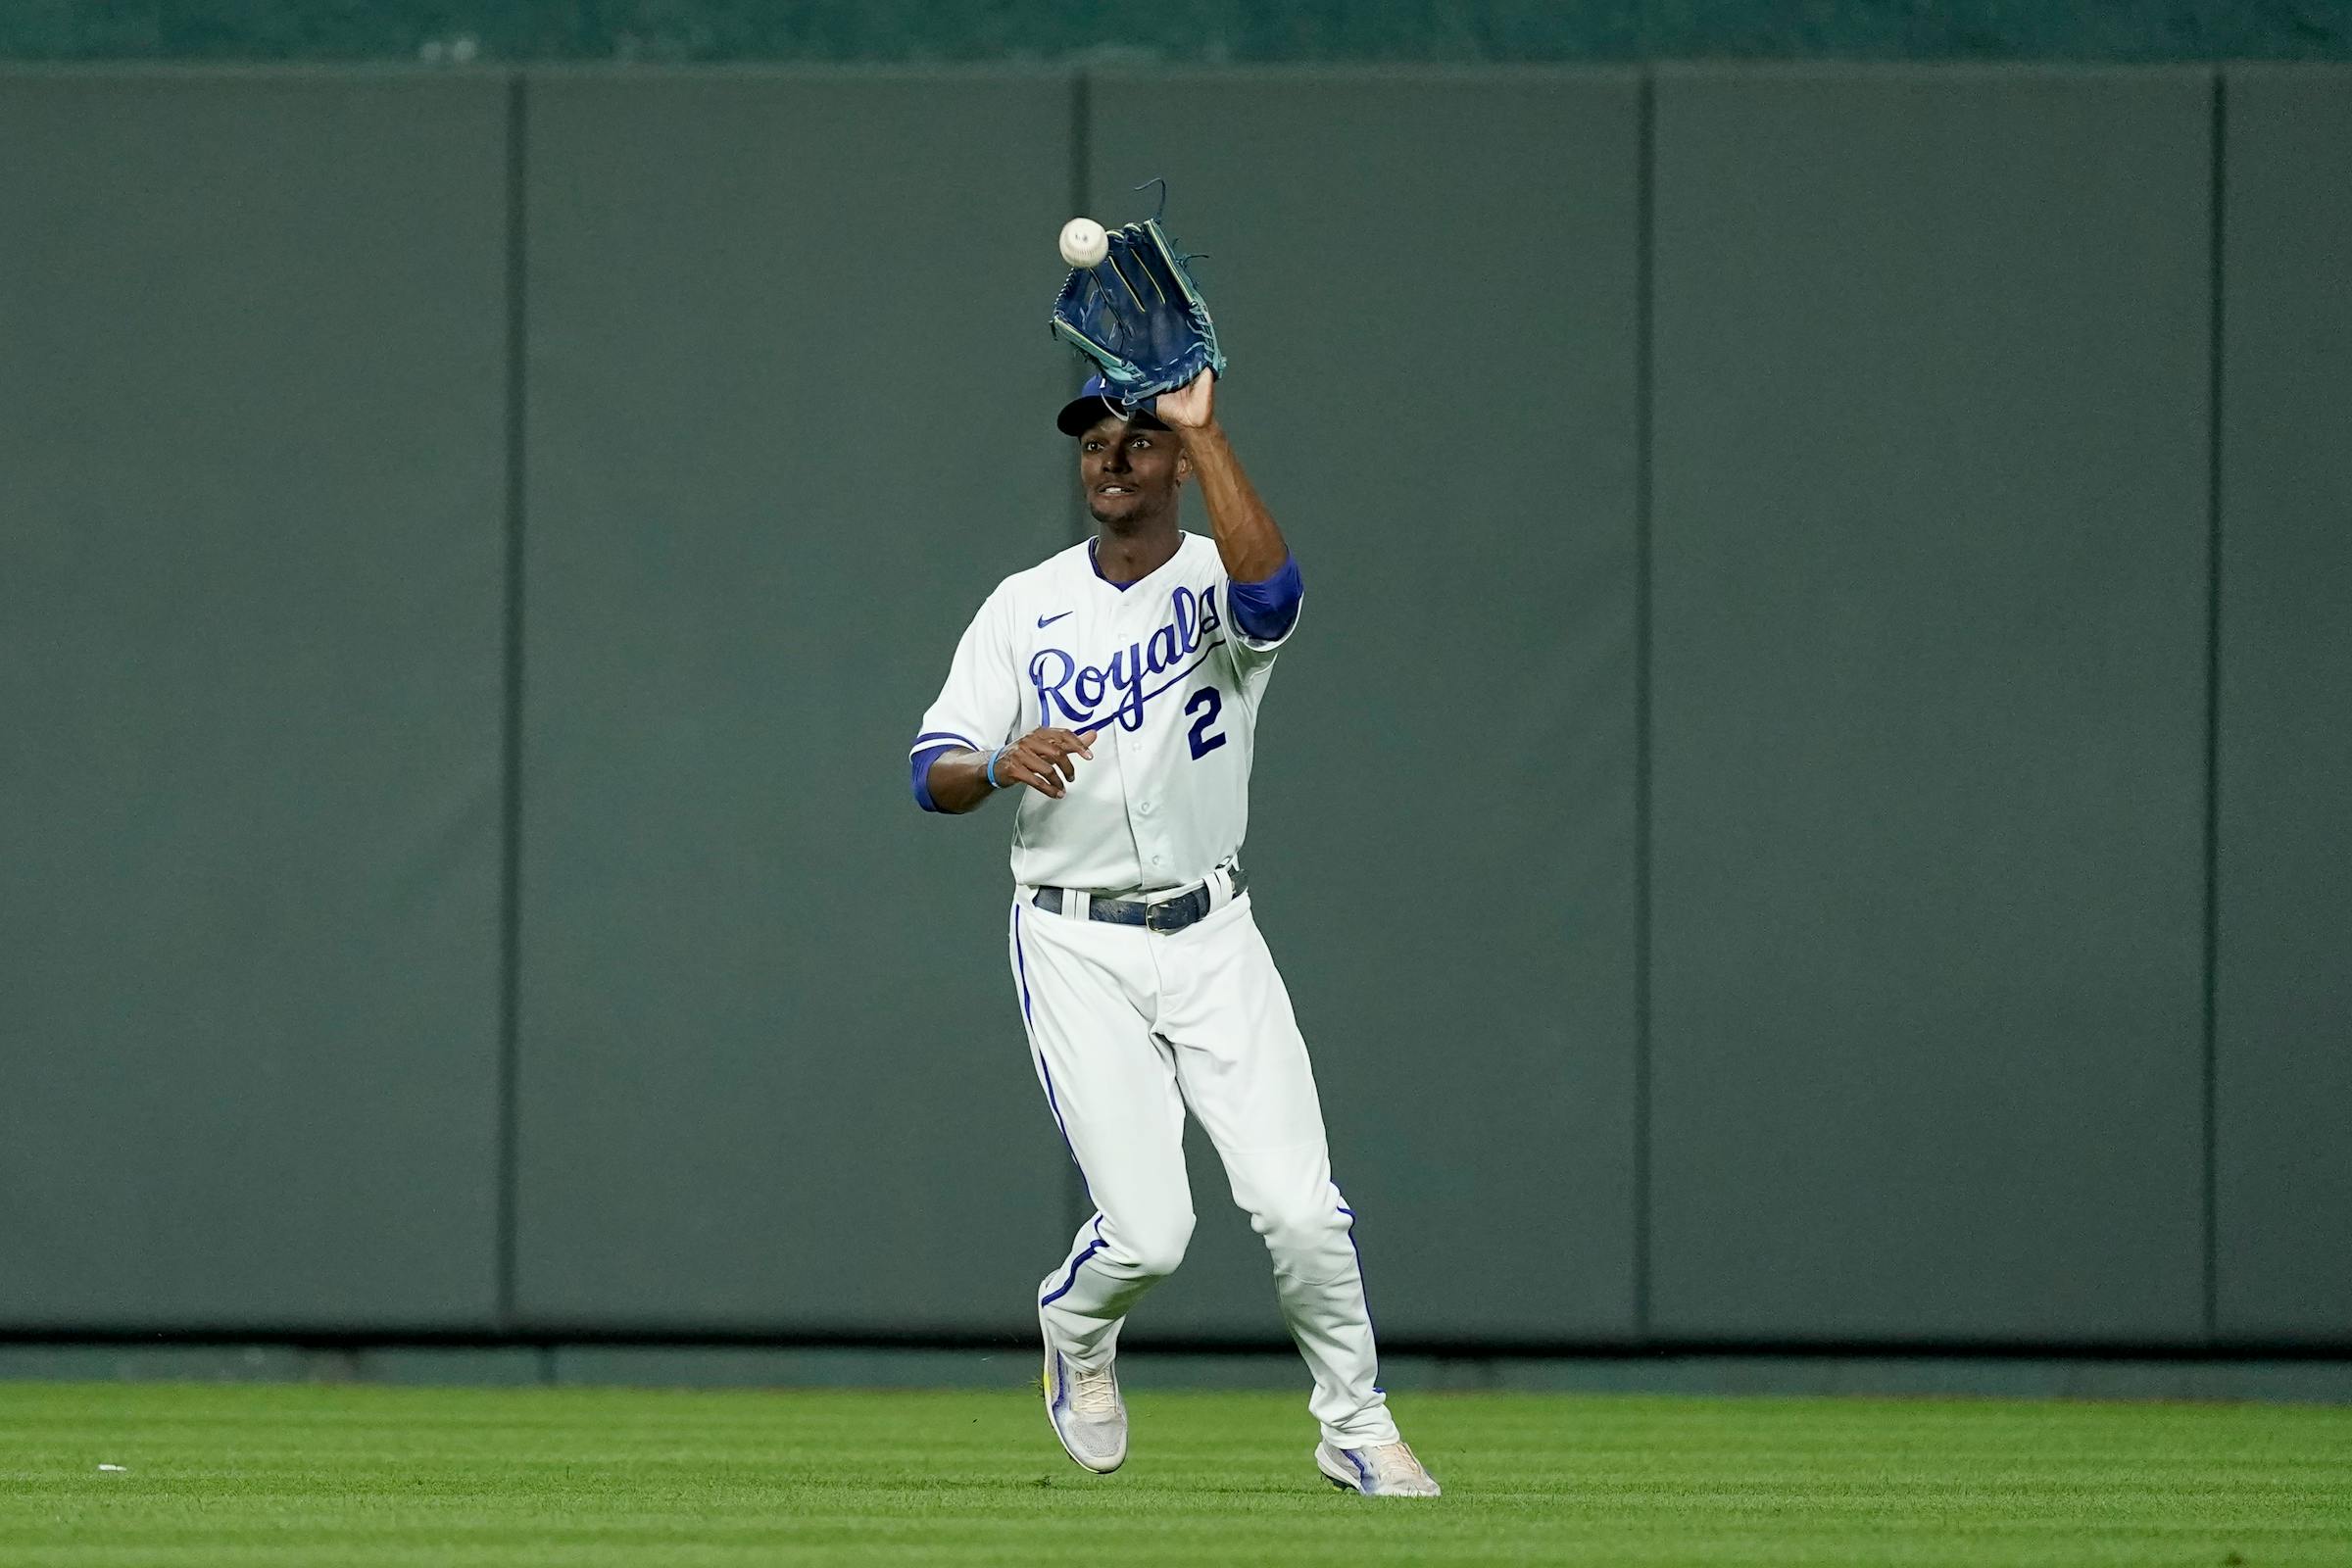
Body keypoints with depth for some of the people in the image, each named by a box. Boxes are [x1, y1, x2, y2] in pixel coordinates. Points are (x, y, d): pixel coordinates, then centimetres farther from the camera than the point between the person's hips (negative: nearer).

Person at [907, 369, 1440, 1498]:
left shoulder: (1216, 585, -2)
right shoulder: (1024, 607, 4)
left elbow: (1269, 586, -29)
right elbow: (932, 775, -1)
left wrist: (1202, 429, -29)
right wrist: (1001, 763, -24)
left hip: (1211, 937, 0)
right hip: (1075, 946, 0)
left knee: (1298, 1206, -11)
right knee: (1148, 1231, -10)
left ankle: (1355, 1428, 9)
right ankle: (1075, 1327, 25)